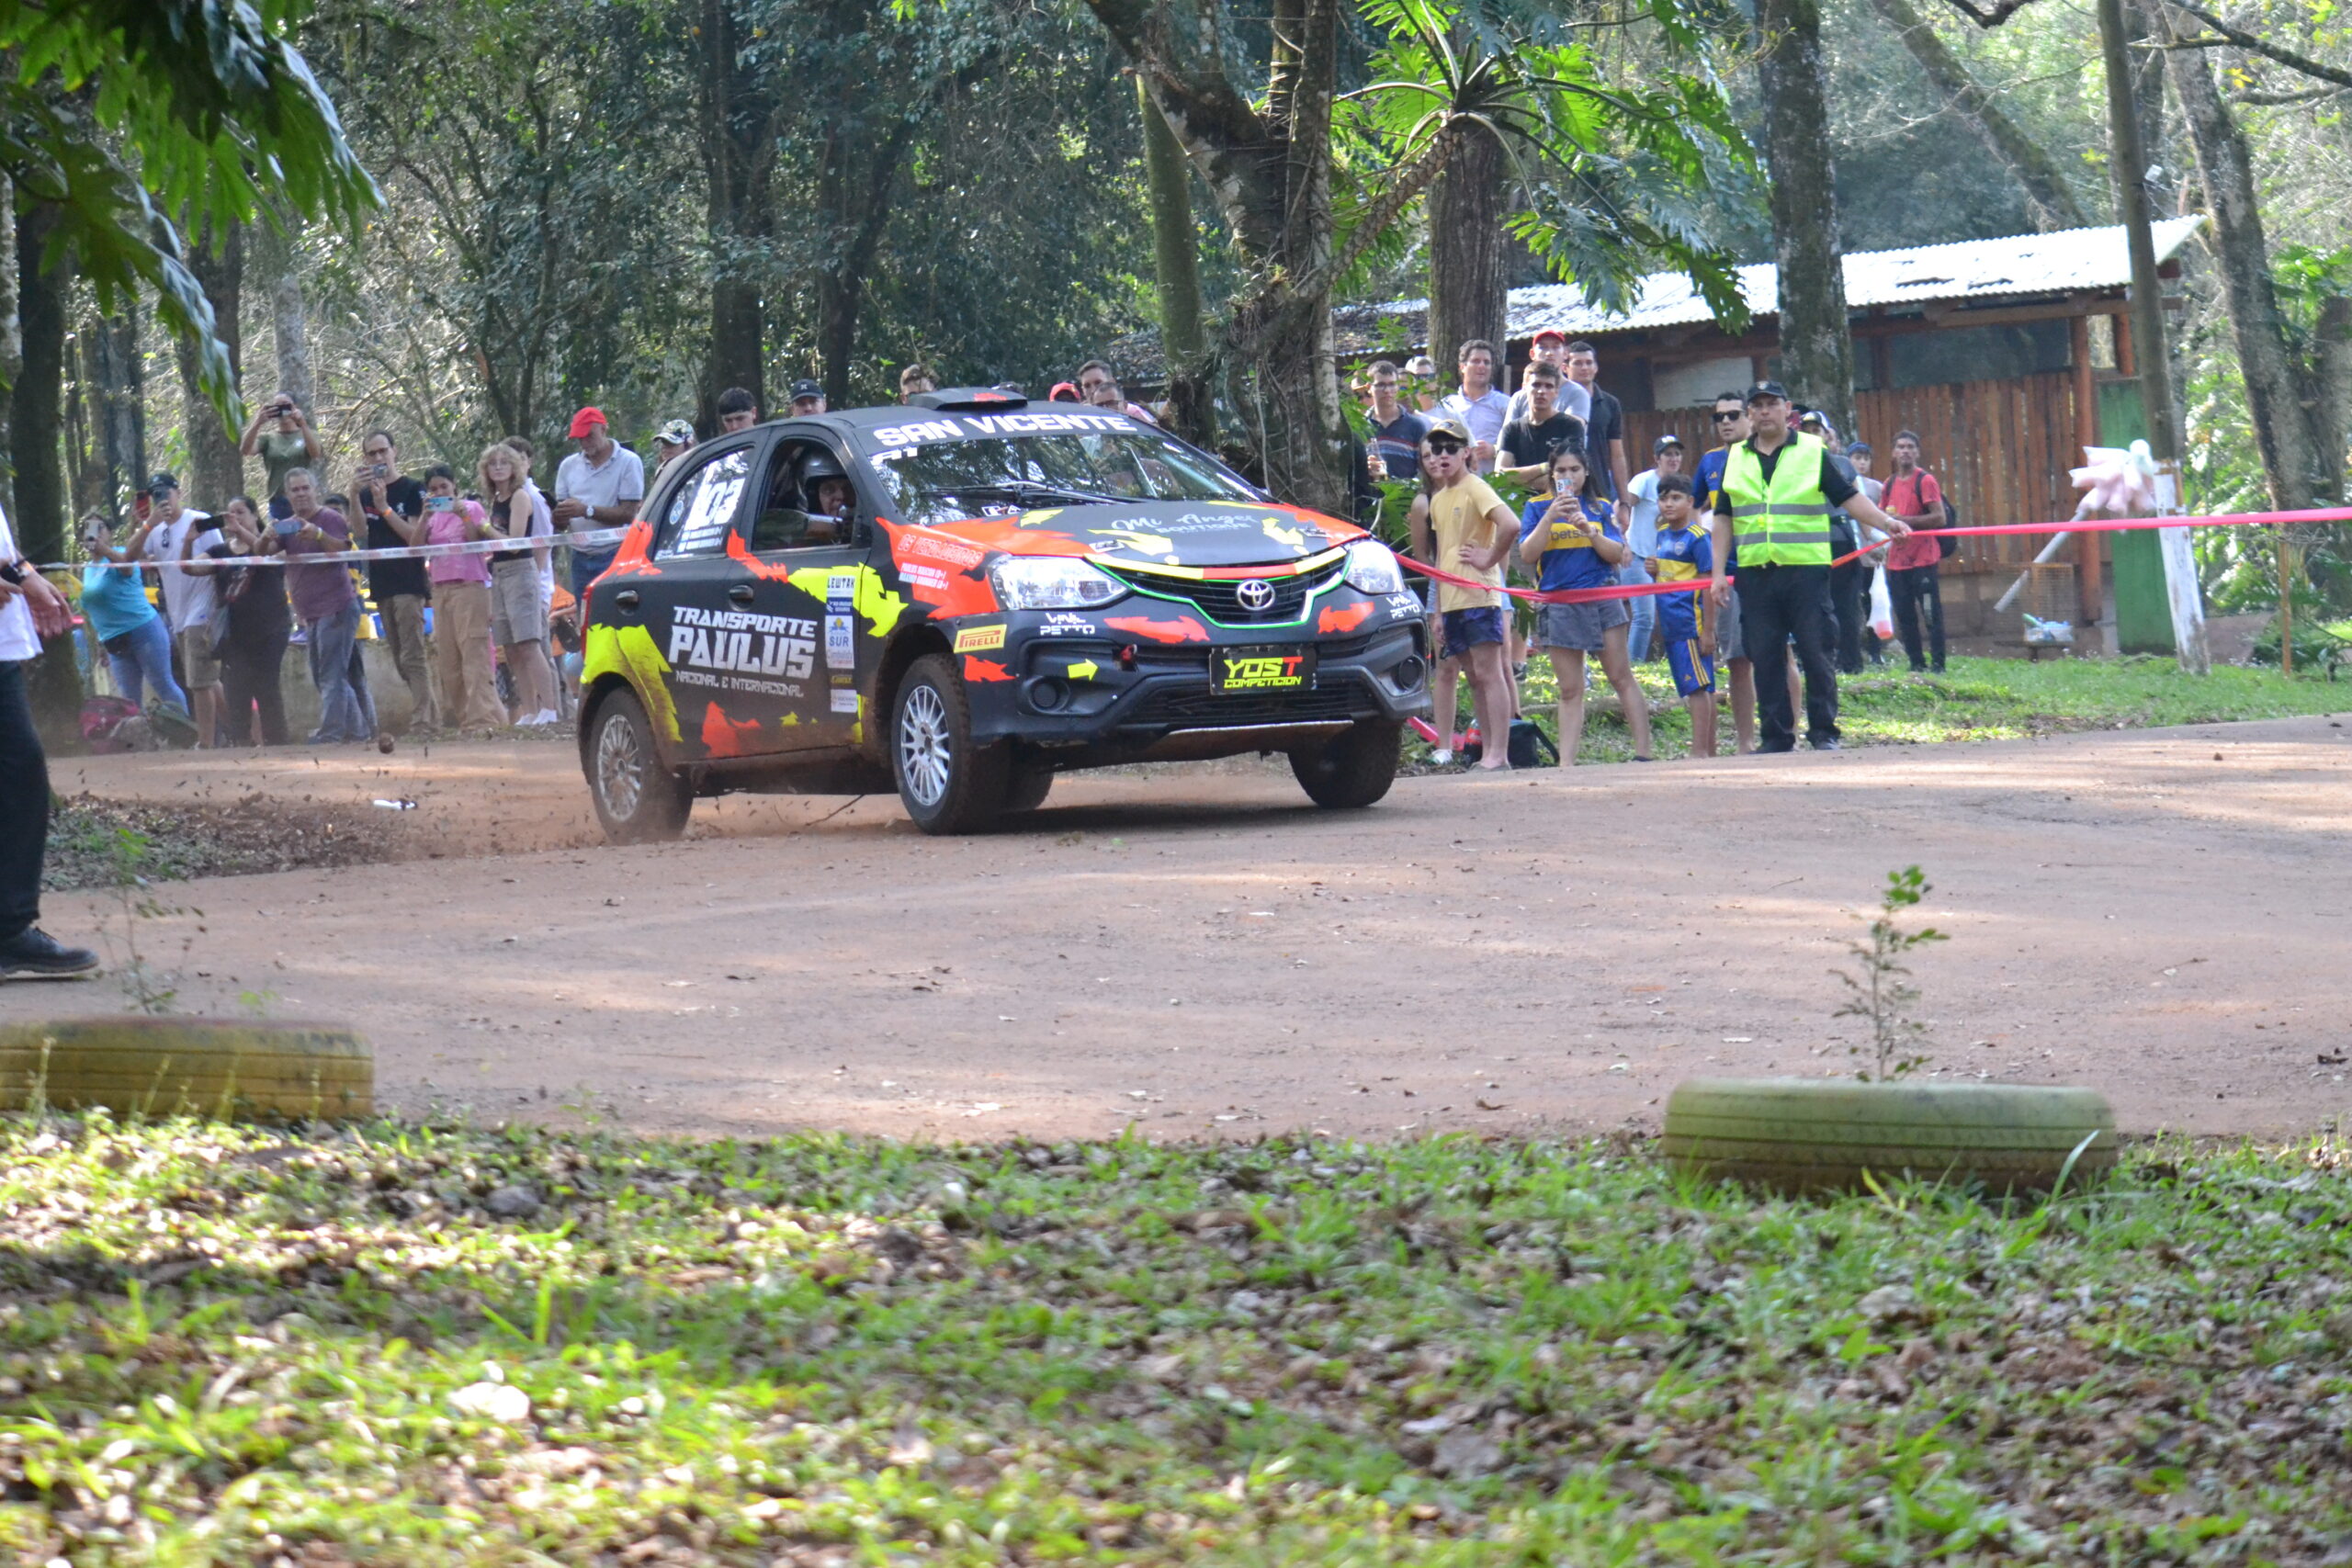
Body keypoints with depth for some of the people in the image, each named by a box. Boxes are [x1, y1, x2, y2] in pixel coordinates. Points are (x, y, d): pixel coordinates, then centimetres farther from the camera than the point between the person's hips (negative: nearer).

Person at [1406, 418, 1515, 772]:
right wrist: (1438, 612, 16)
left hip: (1479, 596, -8)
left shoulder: (1475, 489, -8)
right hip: (1450, 600, 8)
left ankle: (1498, 753, -10)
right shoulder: (1437, 500, 16)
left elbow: (1509, 525, -25)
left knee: (1488, 673, -8)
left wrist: (1489, 558, -14)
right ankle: (1488, 750, 11)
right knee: (1474, 676, 9)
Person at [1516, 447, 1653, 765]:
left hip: (1602, 598, 0)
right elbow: (1528, 554, -5)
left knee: (1622, 678, -3)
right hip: (1560, 604, 0)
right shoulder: (1538, 508, 7)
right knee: (1570, 691, 2)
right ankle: (1566, 763, 0)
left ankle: (1643, 754, -3)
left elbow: (1617, 555, 2)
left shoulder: (1600, 508, 9)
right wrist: (1551, 516, -14)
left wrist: (1589, 530, -14)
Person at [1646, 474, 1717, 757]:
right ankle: (1709, 749, 14)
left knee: (1698, 686, -9)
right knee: (1700, 688, 11)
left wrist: (1708, 630, -16)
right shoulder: (1662, 535, 14)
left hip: (1692, 624, -8)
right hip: (1671, 625, 8)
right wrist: (1653, 571, 3)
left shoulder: (1697, 537, -10)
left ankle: (1700, 750, -10)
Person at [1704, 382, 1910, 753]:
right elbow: (1723, 517, 14)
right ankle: (1776, 738, 9)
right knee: (1764, 658, 3)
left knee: (1815, 653, -4)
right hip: (1755, 573, 3)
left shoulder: (1812, 452, 4)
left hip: (1806, 569, -3)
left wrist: (1886, 522, -12)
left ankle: (1824, 733, 3)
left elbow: (1848, 497, 3)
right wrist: (1718, 573, 8)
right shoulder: (1736, 459, 13)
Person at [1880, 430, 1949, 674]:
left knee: (1931, 614, -6)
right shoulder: (1890, 483, 14)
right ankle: (1916, 665, 13)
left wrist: (1904, 520, -18)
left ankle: (1937, 665, -5)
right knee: (1904, 616, 7)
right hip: (1897, 560, 7)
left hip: (1923, 559, -7)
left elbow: (1939, 517, -13)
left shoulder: (1925, 481, -5)